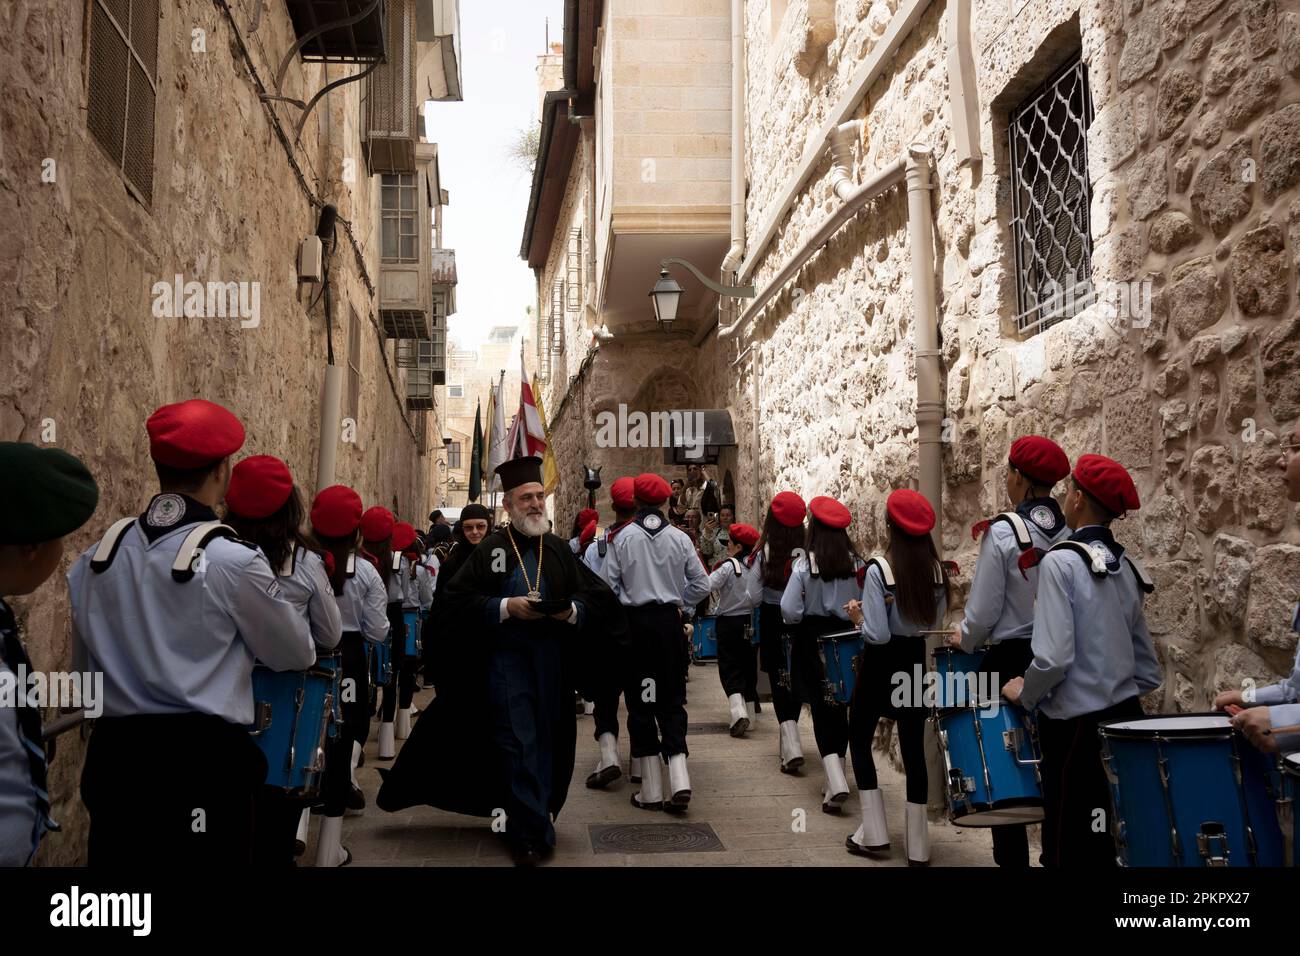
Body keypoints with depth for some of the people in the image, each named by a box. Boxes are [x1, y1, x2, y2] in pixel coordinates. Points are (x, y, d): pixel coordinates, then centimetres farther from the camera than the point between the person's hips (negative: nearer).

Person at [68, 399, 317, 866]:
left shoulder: (95, 558, 3)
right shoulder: (233, 560, -14)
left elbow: (84, 670, 15)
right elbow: (296, 654, 1)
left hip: (112, 756, 5)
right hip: (203, 760, -5)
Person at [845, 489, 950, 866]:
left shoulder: (879, 569, -19)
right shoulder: (937, 570, -2)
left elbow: (876, 635, -21)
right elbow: (935, 622, 9)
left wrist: (857, 616, -3)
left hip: (882, 664, -4)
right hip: (915, 664, 5)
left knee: (860, 740, 14)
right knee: (914, 748, 10)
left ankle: (873, 834, 15)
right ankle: (917, 846, 14)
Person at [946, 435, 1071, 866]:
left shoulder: (1003, 531, -15)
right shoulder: (1073, 532, -1)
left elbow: (984, 611, -13)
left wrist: (964, 640, 7)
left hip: (1011, 661, -5)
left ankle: (1012, 857, 14)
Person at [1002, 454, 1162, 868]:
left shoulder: (1061, 561, -14)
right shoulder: (1127, 568, 8)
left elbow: (1053, 658, -21)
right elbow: (1148, 672, 12)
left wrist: (1025, 694, -4)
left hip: (1077, 728, -7)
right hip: (1126, 717, 7)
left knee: (1072, 850, 4)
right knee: (1113, 843, 17)